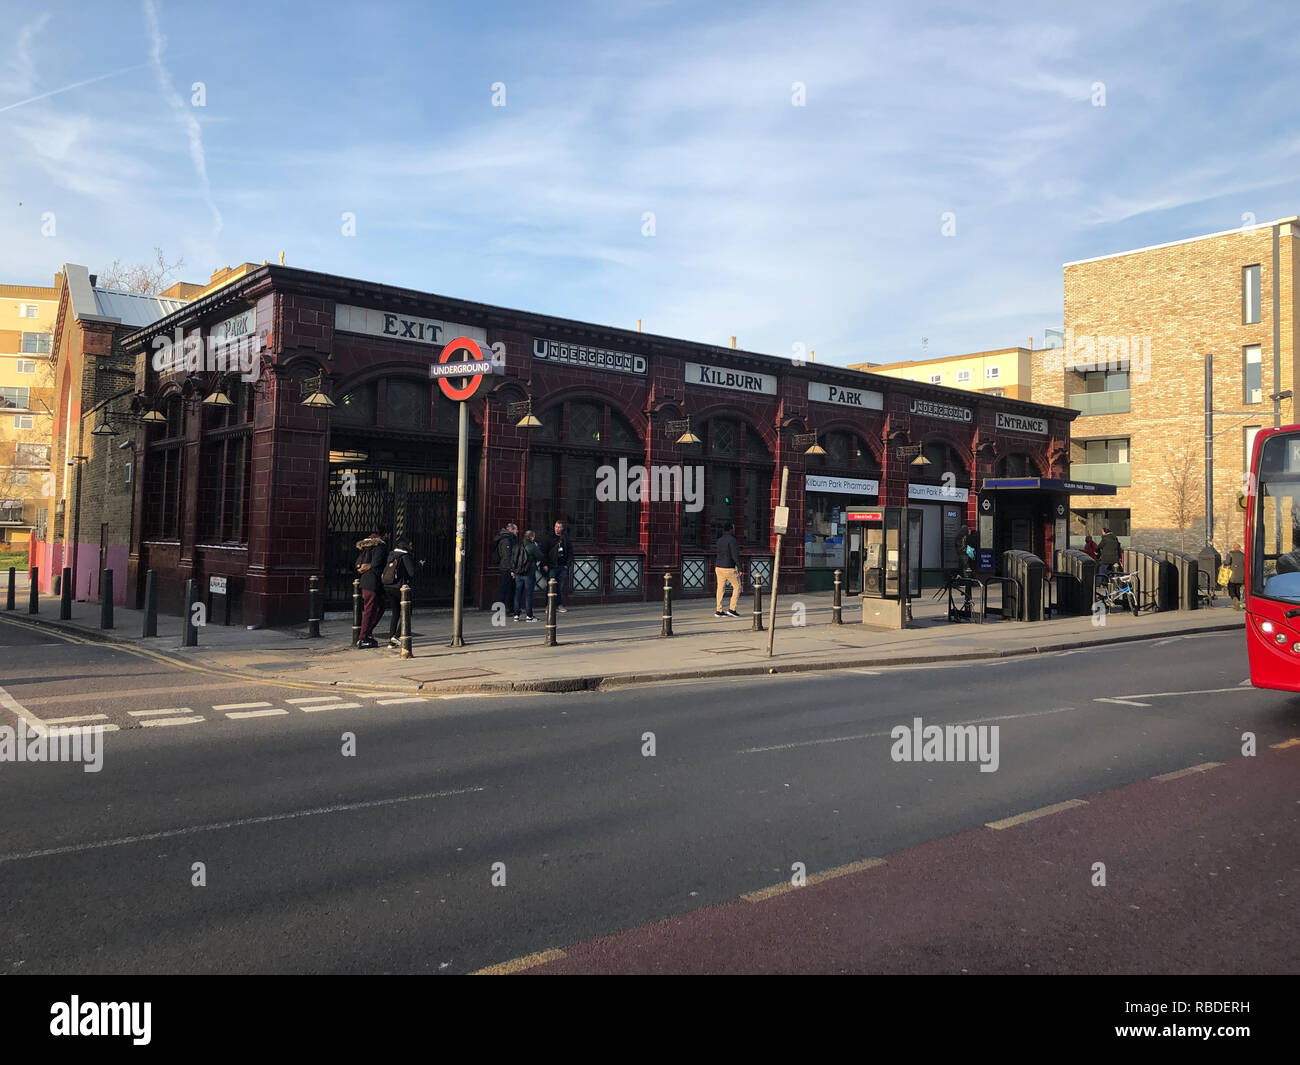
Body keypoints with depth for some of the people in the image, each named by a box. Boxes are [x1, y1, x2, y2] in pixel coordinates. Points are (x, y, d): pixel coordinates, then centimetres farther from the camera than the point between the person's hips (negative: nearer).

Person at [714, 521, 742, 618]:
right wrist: (739, 568, -17)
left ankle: (719, 611, 7)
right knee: (737, 587, 6)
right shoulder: (732, 540, -14)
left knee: (720, 589, 8)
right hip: (729, 569, -7)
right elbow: (735, 555, -20)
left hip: (719, 568, 7)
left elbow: (715, 555, 16)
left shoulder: (719, 540, 11)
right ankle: (732, 609, 0)